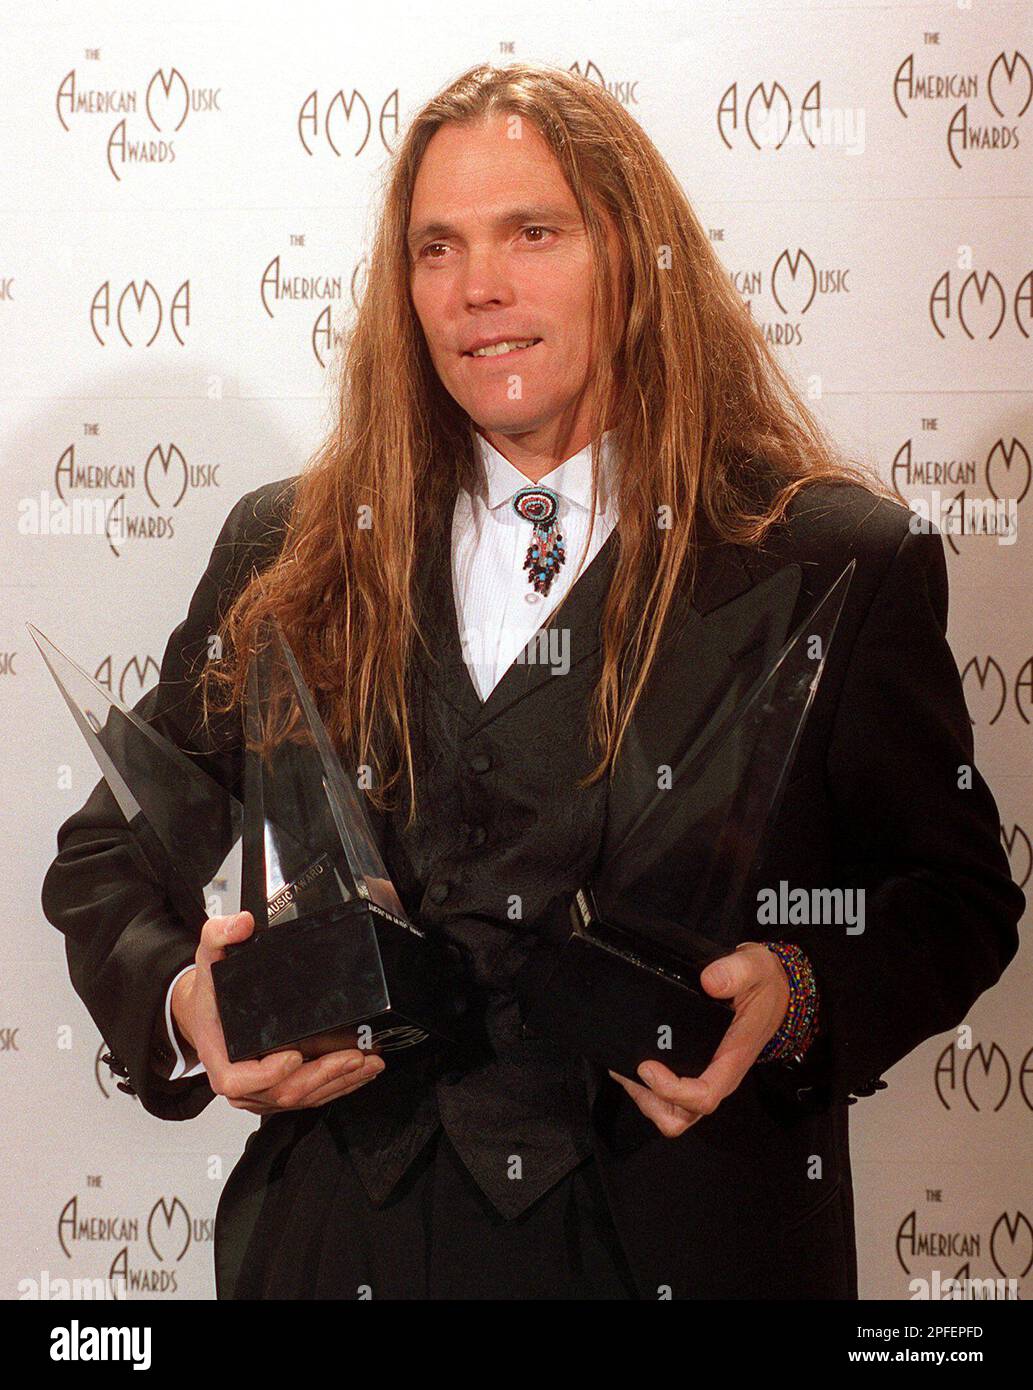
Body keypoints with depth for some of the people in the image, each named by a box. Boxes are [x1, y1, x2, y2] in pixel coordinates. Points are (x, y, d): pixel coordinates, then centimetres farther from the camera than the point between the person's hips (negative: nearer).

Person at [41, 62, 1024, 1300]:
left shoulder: (841, 563, -5)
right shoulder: (286, 554, 3)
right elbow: (110, 857, 9)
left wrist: (797, 997, -18)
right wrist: (181, 1002, -12)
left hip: (689, 1244, -2)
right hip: (346, 1236, 3)